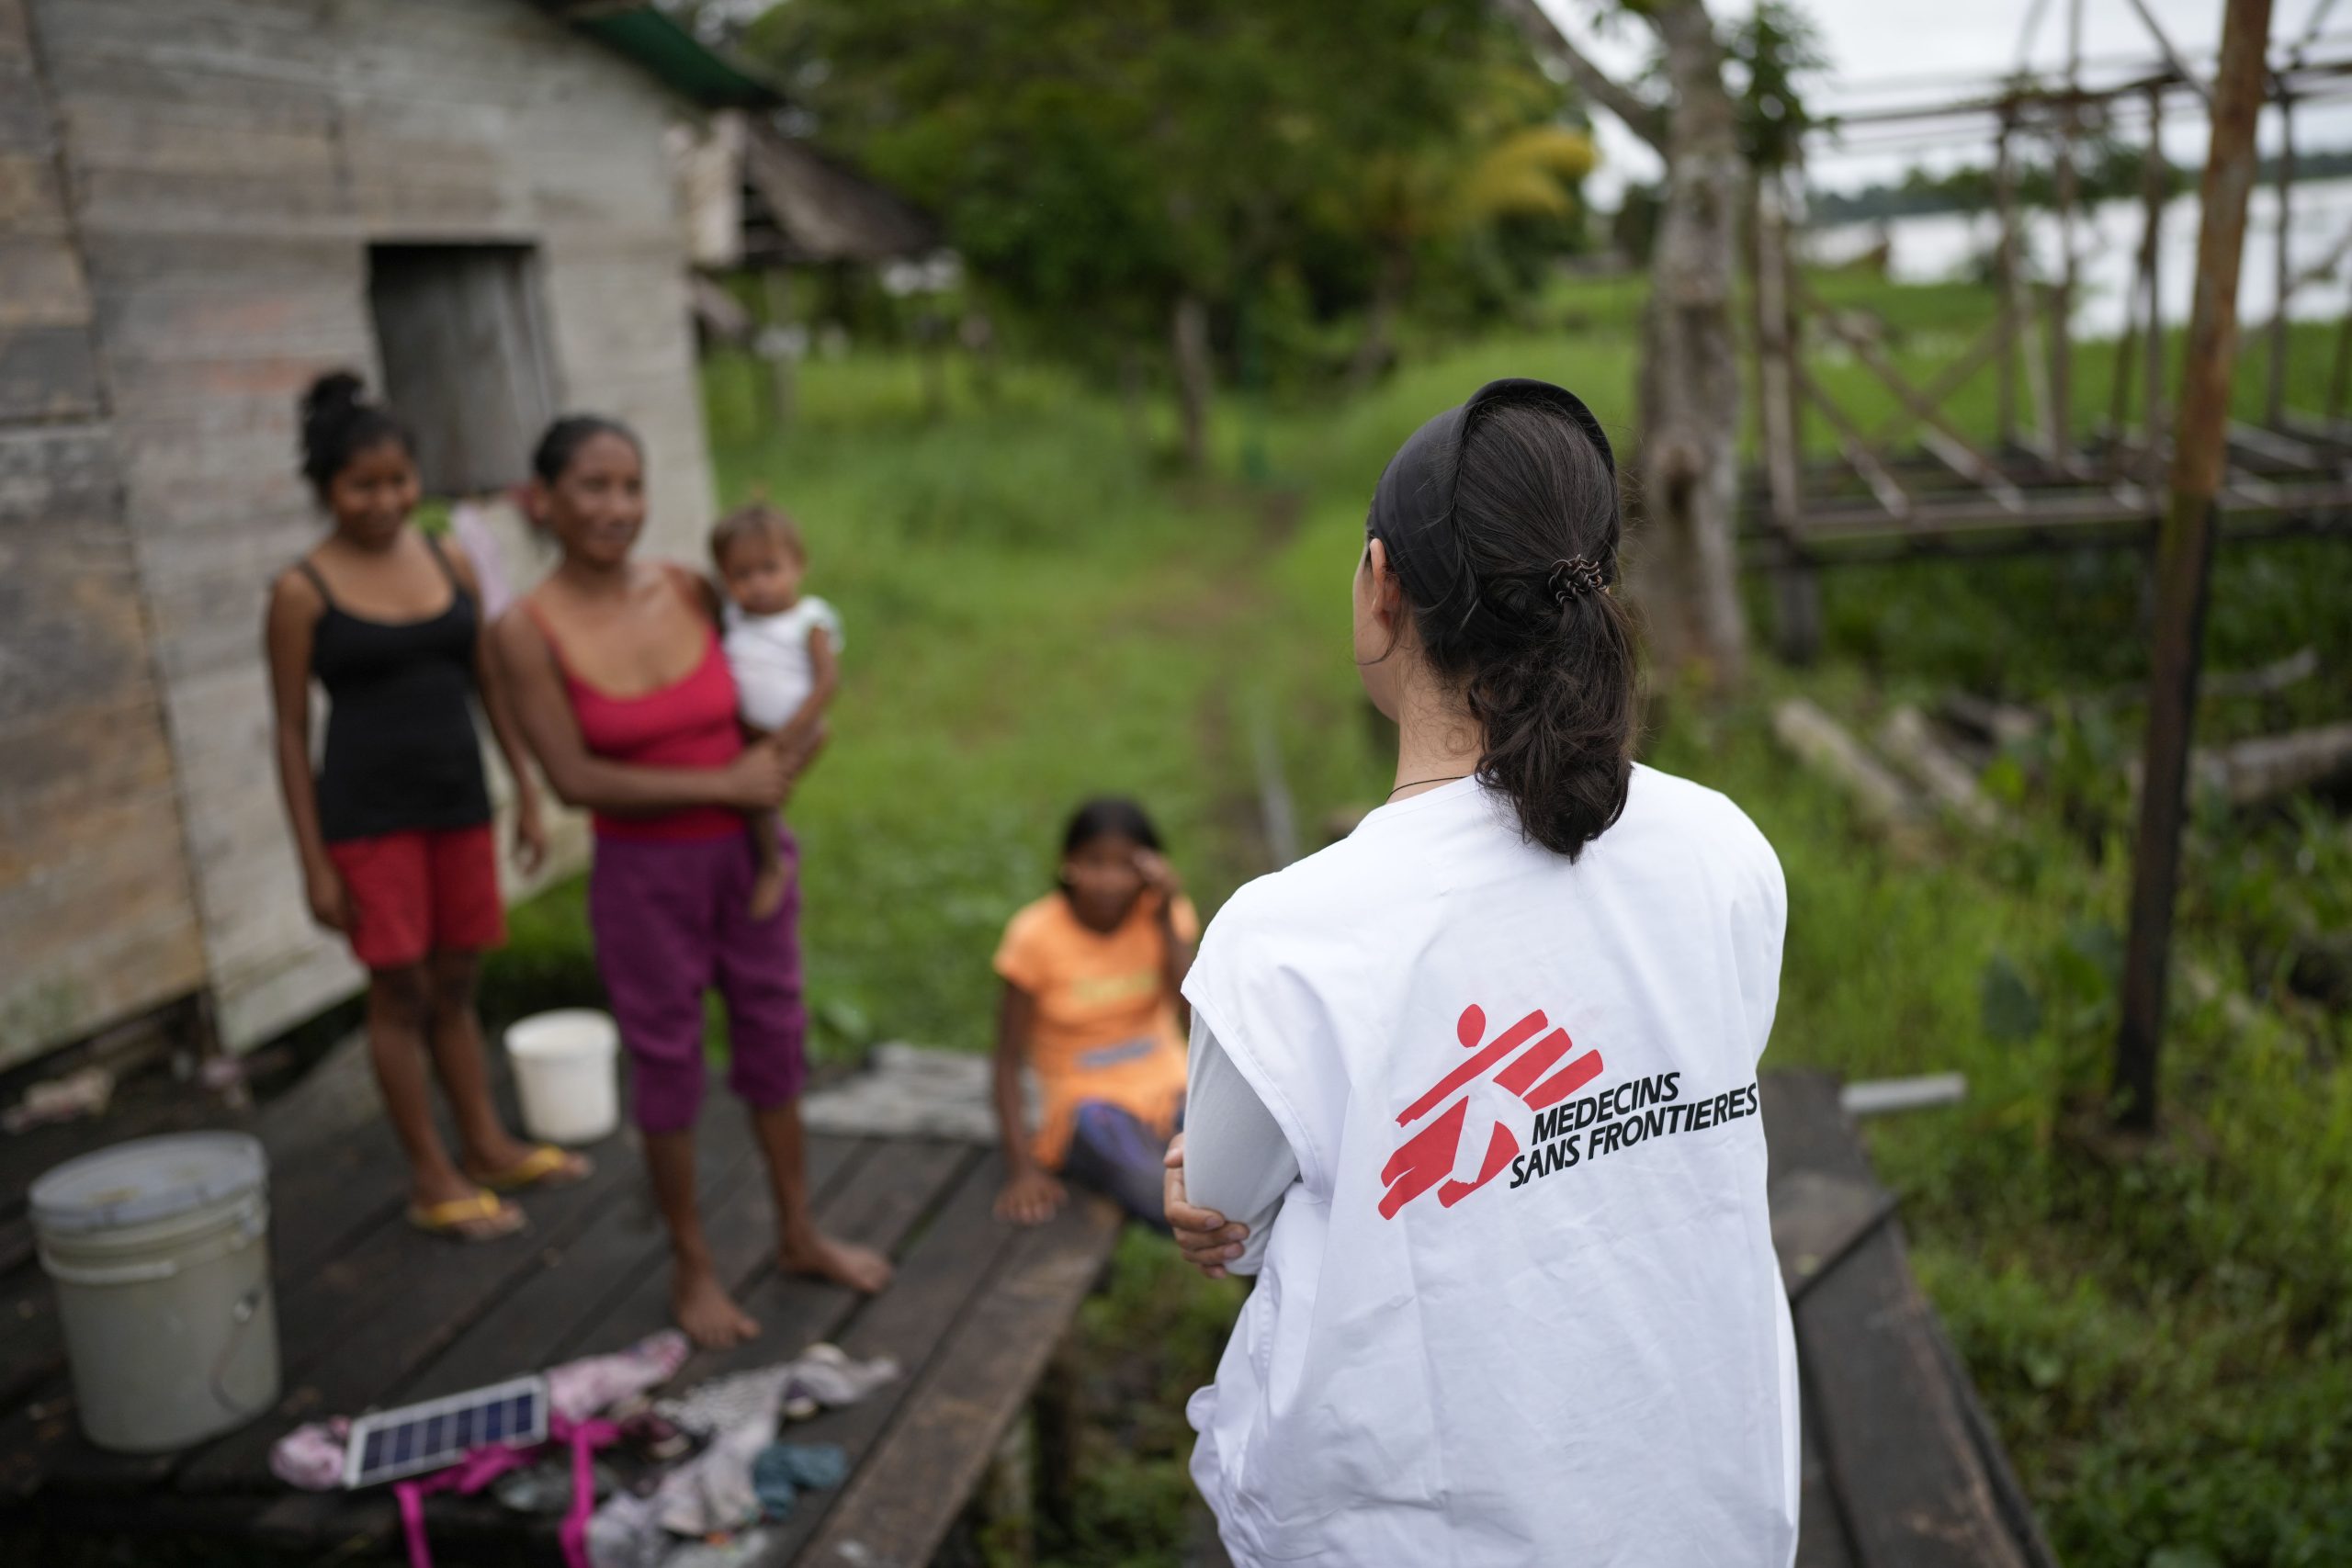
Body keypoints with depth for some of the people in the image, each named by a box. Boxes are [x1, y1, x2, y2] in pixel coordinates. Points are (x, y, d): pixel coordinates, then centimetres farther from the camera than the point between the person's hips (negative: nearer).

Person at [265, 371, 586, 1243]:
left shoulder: (451, 564, 4)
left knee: (455, 982, 15)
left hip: (457, 801, 4)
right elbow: (292, 731, -5)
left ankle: (486, 1147, 29)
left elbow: (491, 686, 11)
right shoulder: (303, 593, -7)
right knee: (399, 991, 4)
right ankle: (430, 1178, 16)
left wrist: (527, 794, 9)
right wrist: (314, 864, -8)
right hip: (368, 816, -4)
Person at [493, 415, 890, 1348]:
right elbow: (575, 777, -16)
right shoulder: (531, 631, -12)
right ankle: (692, 1268, 28)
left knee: (772, 1034, 14)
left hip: (747, 851, 3)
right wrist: (725, 784, -19)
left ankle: (798, 1235, 33)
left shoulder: (690, 591, -4)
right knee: (668, 1059, 9)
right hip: (642, 870, -3)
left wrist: (780, 760, -11)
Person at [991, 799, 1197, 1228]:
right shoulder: (1035, 936, -9)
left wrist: (1166, 919, -17)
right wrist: (1021, 1168, -16)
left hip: (1171, 1091, 3)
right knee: (1160, 1194, -35)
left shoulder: (1162, 913, 1)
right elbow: (1008, 1060, -8)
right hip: (1091, 1107, -3)